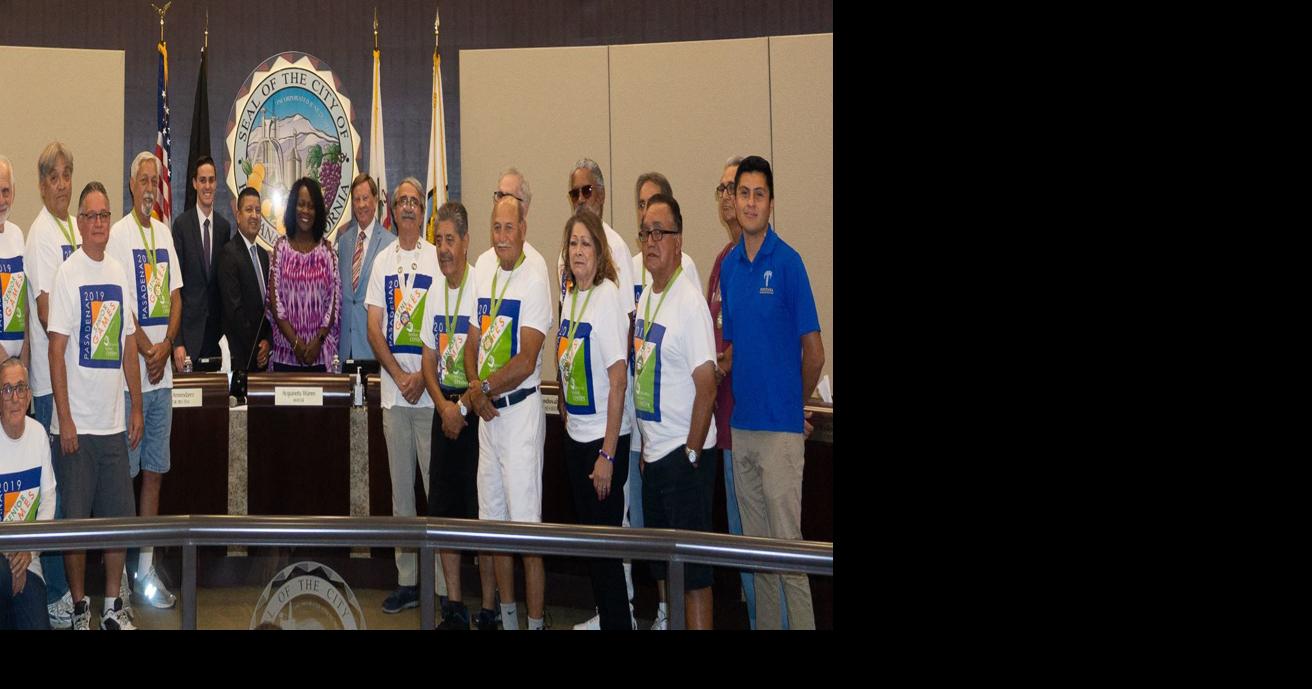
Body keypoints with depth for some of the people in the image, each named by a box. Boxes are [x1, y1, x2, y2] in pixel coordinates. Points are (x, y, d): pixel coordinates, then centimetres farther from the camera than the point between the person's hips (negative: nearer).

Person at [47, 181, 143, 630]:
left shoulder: (120, 274, 9)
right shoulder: (68, 274, -8)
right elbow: (56, 352, -10)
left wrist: (136, 408, 12)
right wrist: (64, 419, -13)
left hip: (114, 422, 5)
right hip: (77, 424, -5)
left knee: (119, 516, 9)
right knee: (75, 518, 2)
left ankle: (113, 606, 20)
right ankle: (79, 608, 14)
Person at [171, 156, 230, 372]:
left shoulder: (225, 226, 9)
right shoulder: (181, 224, -4)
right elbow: (175, 282, -6)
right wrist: (177, 342, -13)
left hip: (216, 329, 4)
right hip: (189, 329, -4)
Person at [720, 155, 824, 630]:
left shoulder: (788, 262, -9)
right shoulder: (729, 265, 9)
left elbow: (814, 351, -6)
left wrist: (797, 403, 4)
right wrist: (719, 374, 5)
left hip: (781, 426, -6)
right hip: (741, 423, 6)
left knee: (787, 542, -3)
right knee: (755, 541, 14)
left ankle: (802, 623, 6)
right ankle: (765, 624, 25)